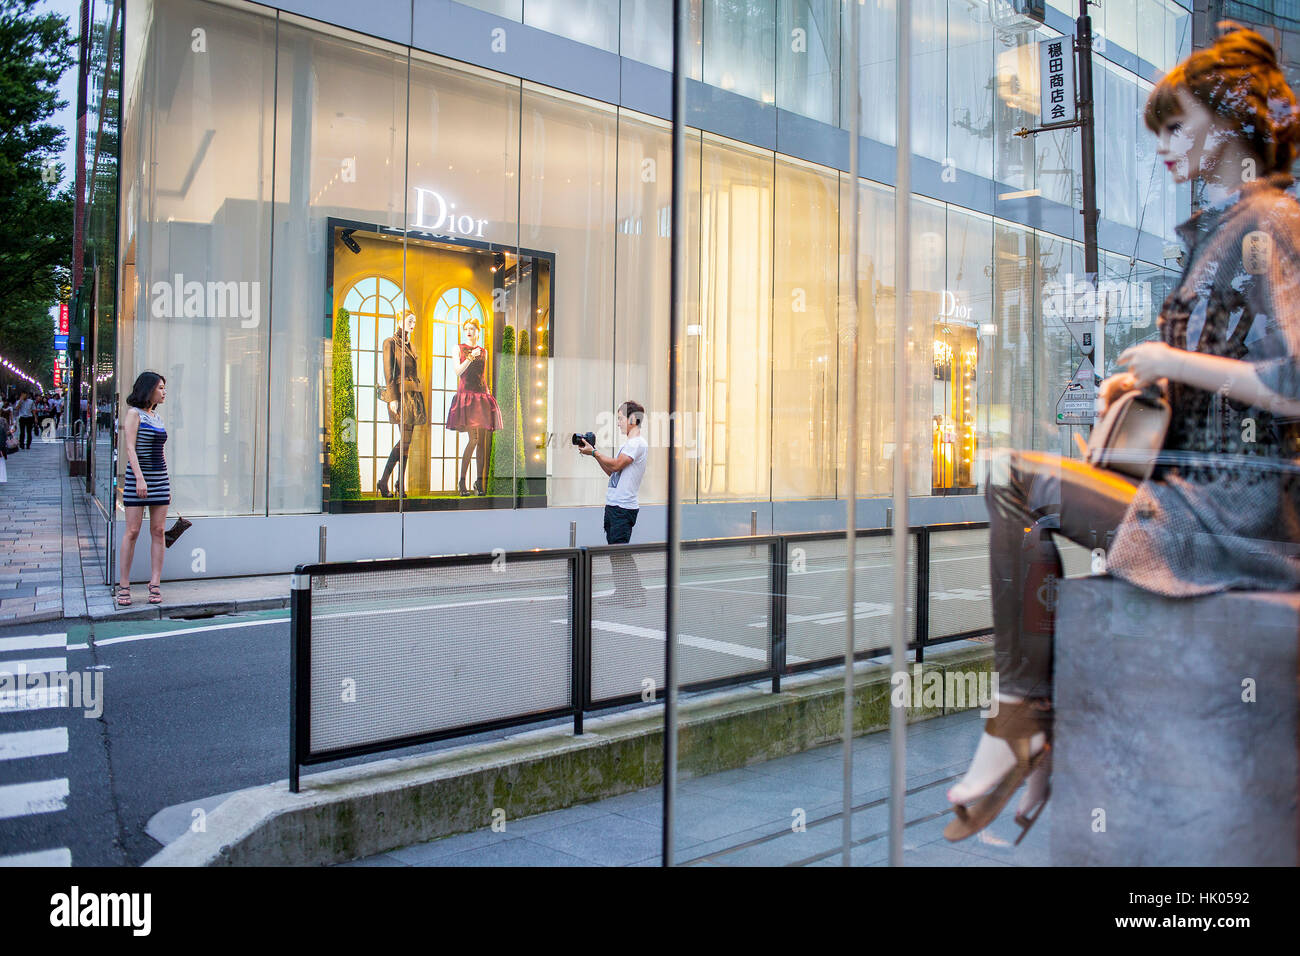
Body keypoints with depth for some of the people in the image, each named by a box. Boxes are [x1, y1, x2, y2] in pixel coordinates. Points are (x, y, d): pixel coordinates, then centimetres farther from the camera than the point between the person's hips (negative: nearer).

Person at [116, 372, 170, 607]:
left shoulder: (156, 416, 16)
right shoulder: (134, 413, -4)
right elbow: (130, 448, -13)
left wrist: (167, 484, 17)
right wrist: (139, 478, -22)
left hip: (160, 478, 6)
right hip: (137, 477, -6)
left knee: (158, 531, 2)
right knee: (132, 531, -5)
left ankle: (155, 585, 5)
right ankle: (124, 586, 2)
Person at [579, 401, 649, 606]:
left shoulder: (638, 443, -10)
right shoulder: (629, 444, 21)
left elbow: (616, 465, -16)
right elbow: (612, 471, 22)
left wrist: (593, 452, -9)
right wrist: (595, 453, 16)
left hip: (623, 508, -10)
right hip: (613, 506, 10)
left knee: (620, 551, -11)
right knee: (614, 552, 10)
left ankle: (637, 592, -5)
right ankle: (622, 593, 15)